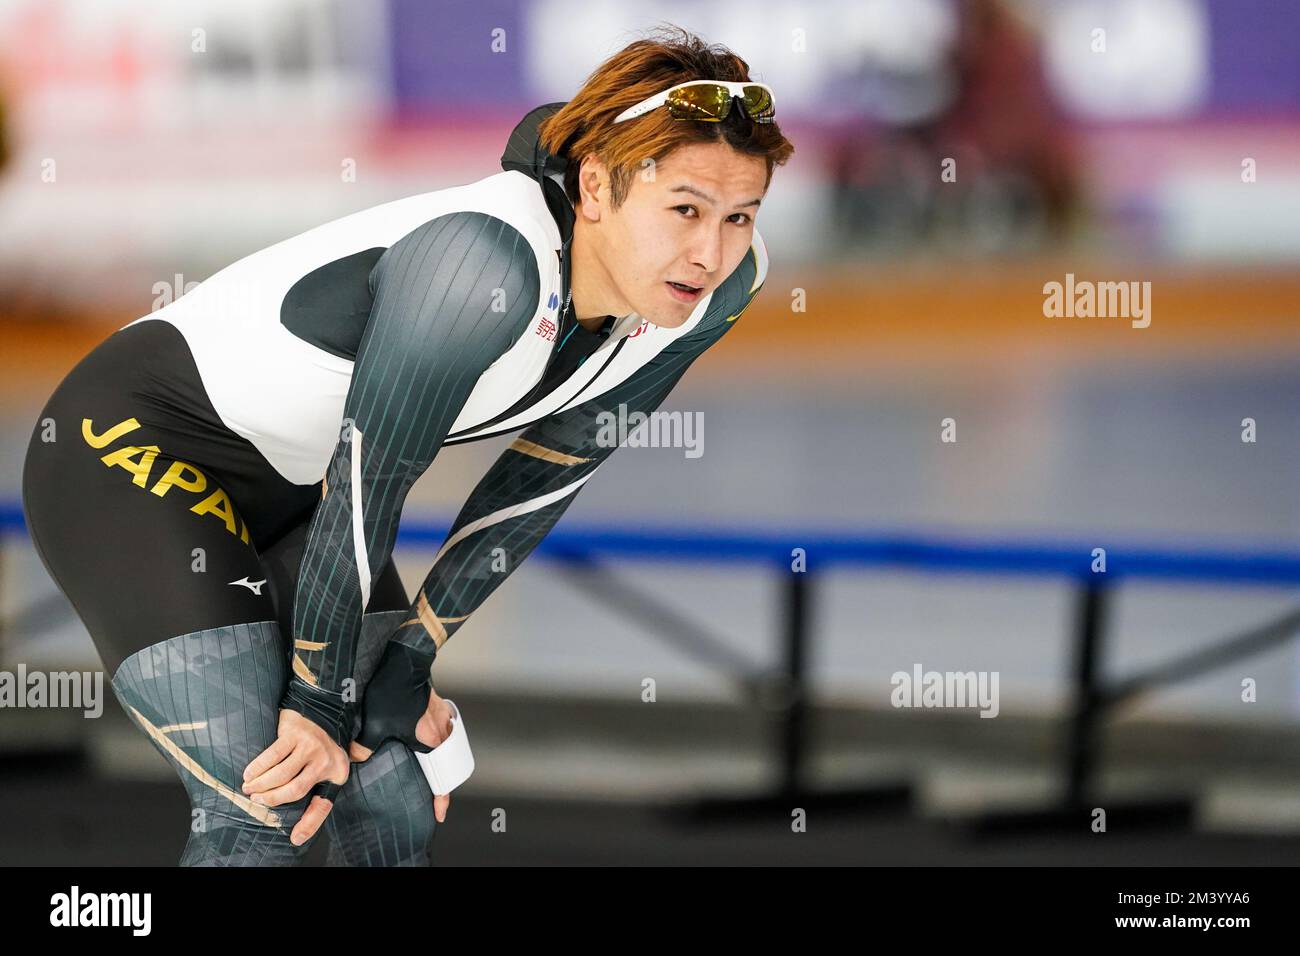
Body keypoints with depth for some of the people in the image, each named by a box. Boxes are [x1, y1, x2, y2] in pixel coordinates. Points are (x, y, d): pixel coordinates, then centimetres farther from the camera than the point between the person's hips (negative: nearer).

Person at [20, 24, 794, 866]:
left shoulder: (706, 293, -11)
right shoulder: (488, 260, -35)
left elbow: (542, 482, 1)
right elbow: (367, 488, -25)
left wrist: (409, 661, 1)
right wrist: (324, 698, -14)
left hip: (289, 493, 8)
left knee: (397, 811, 3)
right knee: (266, 811, -18)